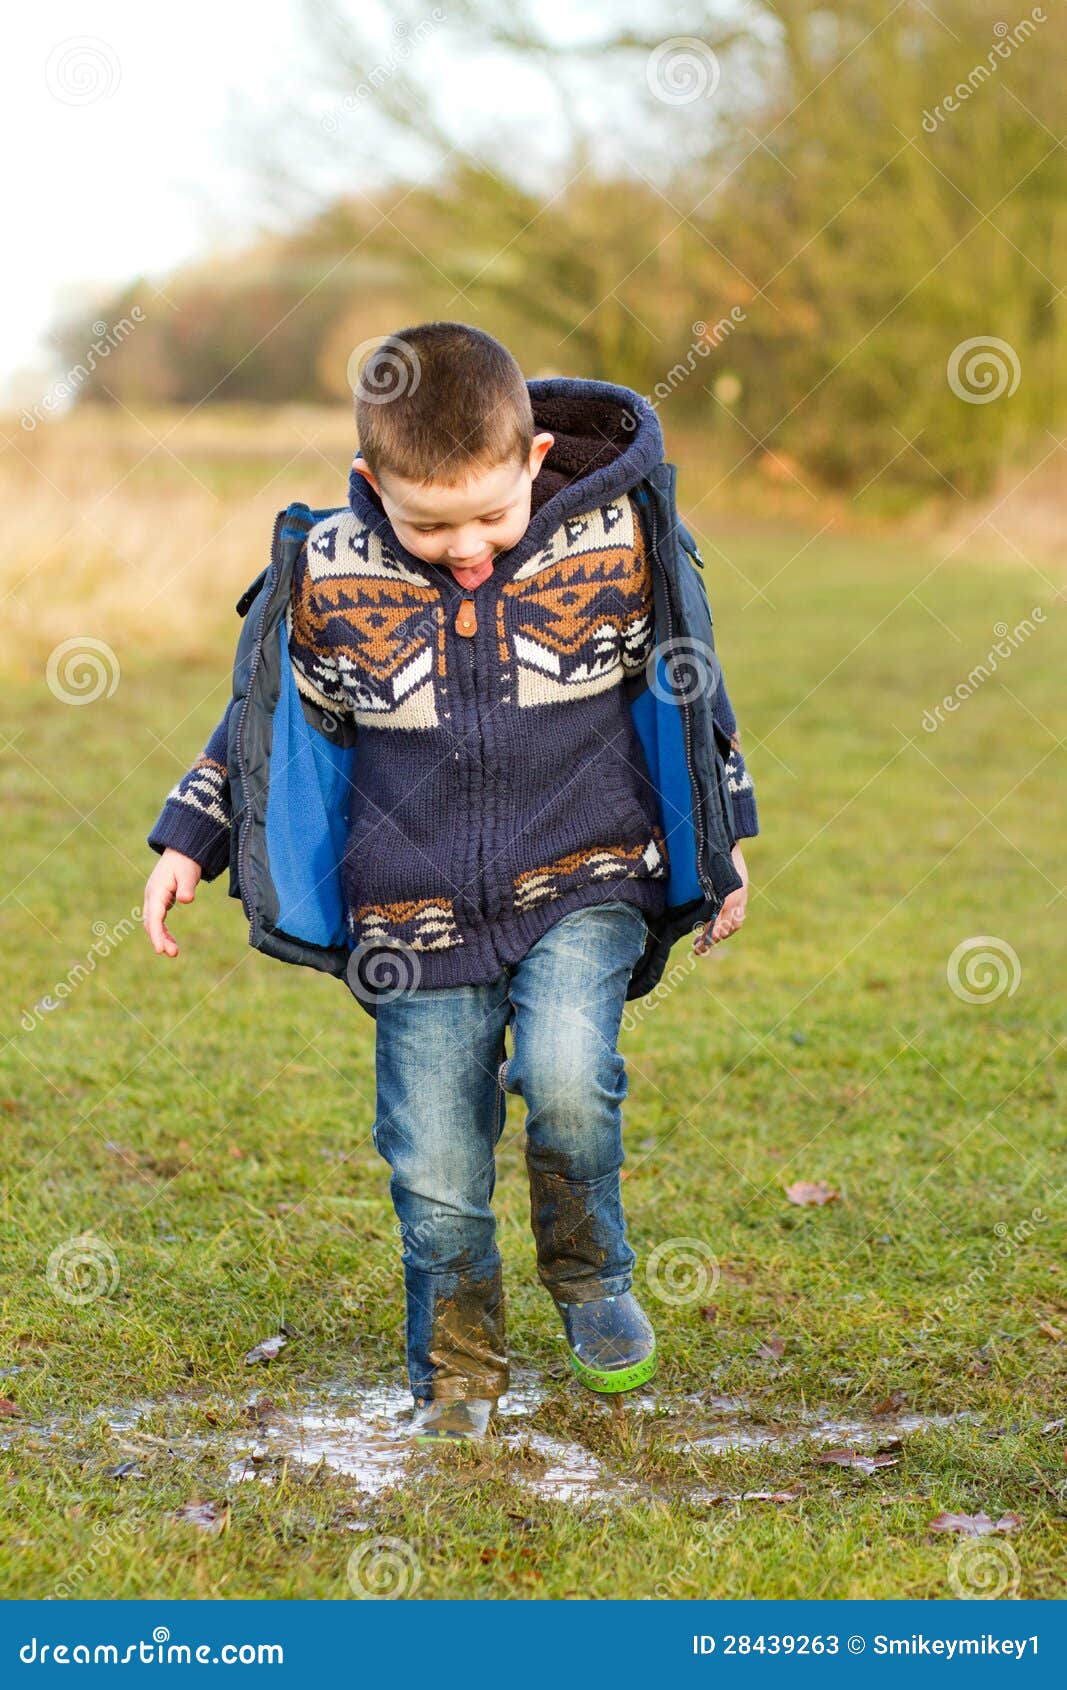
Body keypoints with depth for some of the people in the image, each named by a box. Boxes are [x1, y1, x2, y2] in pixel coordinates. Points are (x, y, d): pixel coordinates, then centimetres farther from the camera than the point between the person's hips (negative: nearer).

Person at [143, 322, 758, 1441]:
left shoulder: (610, 546, -7)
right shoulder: (332, 577, -6)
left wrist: (725, 837, 13)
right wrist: (189, 840, 9)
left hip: (583, 882, -1)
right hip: (421, 916, 1)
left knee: (566, 1076, -26)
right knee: (435, 1174, 1)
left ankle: (589, 1273, 5)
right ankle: (456, 1374, 28)